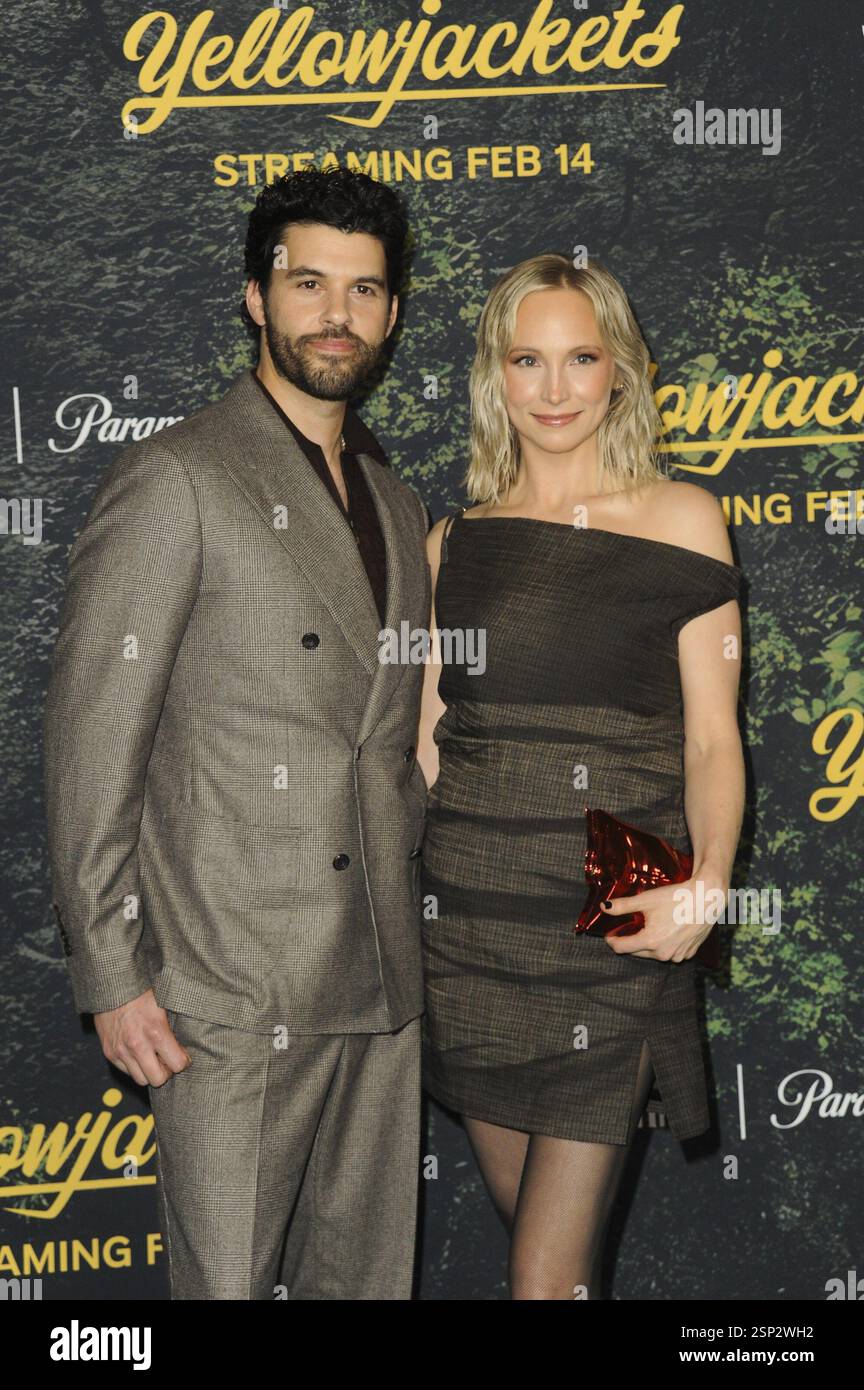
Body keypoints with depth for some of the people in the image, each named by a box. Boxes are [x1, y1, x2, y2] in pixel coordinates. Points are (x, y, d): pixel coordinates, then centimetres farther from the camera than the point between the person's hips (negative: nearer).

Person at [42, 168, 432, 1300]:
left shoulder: (399, 508, 15)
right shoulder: (176, 481, -8)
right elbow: (91, 745, -11)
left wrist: (406, 927, 15)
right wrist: (111, 977, -12)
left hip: (382, 990, 7)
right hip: (232, 994, -6)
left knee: (366, 1276, 15)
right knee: (229, 1282, 4)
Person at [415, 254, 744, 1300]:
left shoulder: (680, 520, 0)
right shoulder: (454, 543, 9)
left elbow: (711, 736, -3)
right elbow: (427, 737, 12)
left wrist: (706, 882, -19)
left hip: (615, 921, -3)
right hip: (468, 914, 4)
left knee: (547, 1267, -4)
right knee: (525, 1213, 16)